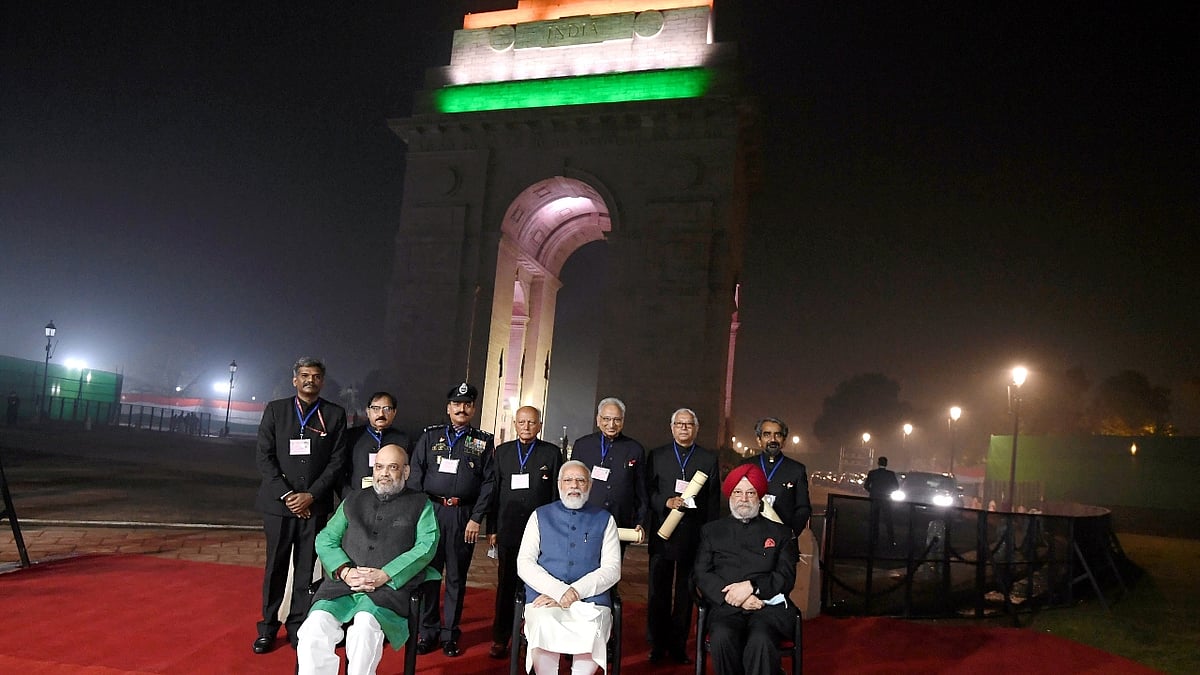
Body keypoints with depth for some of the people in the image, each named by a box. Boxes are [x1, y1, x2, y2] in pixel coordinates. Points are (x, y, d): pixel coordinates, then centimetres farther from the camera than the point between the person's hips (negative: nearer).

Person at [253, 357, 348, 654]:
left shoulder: (335, 414, 3)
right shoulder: (275, 409, 4)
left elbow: (337, 461, 0)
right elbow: (263, 456, -1)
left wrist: (311, 495, -9)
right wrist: (287, 494, -10)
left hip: (315, 504, 0)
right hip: (279, 502, 0)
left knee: (306, 568, 5)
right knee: (275, 567, 7)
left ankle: (298, 627, 15)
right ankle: (268, 628, 20)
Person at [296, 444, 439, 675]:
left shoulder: (420, 504, 13)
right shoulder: (353, 500, 23)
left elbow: (426, 546, 0)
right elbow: (325, 540, 17)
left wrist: (385, 575, -12)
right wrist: (344, 571, -3)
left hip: (391, 586, -3)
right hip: (344, 583, 3)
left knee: (365, 626, -33)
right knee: (316, 625, -26)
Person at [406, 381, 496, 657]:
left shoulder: (484, 442, 6)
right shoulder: (430, 436, 8)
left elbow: (488, 482, 1)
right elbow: (415, 475, 5)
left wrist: (476, 518, -6)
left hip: (464, 517, 0)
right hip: (430, 510, 0)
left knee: (457, 577, 8)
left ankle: (450, 634, 19)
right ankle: (428, 631, 17)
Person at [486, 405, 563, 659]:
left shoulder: (552, 453, 2)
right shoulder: (502, 451, 8)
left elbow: (557, 494, 1)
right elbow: (494, 490, 6)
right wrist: (492, 528, 3)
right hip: (508, 530, 2)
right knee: (506, 585, 8)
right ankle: (500, 638, 19)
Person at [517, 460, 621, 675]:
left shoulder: (604, 520, 15)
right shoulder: (540, 516, 15)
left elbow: (612, 569, 4)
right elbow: (524, 564, 5)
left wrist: (575, 592, -9)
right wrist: (559, 590, -11)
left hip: (591, 600, 0)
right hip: (544, 597, 0)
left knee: (592, 631, -32)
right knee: (544, 627, -33)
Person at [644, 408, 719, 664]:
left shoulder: (709, 458, 8)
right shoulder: (656, 456, 9)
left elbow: (714, 499, 5)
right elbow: (648, 491, 3)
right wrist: (667, 502, -15)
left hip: (693, 535, 0)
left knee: (685, 592, 6)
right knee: (658, 590, 7)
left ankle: (678, 645, 16)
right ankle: (657, 645, 17)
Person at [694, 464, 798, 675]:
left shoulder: (780, 532, 20)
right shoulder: (711, 531, 20)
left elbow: (787, 577, 8)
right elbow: (702, 575, 9)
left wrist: (751, 586, -9)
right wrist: (733, 597, -9)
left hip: (768, 605, 0)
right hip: (726, 606, 1)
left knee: (761, 641, -35)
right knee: (722, 638, -34)